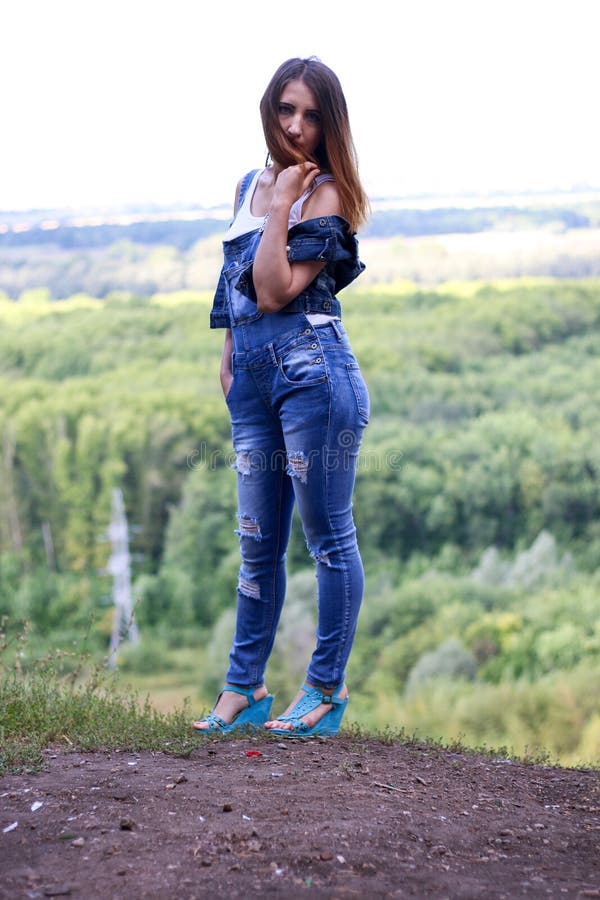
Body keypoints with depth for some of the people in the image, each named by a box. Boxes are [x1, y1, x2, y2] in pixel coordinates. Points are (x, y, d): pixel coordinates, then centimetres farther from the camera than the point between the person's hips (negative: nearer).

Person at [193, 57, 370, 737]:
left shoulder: (326, 193, -5)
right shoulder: (249, 186, 16)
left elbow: (276, 292, -15)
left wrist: (281, 206, -12)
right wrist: (229, 360, 18)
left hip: (311, 369, -7)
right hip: (253, 375, 7)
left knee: (328, 536, 1)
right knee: (257, 540, 12)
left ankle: (327, 690, 11)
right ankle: (244, 688, 20)